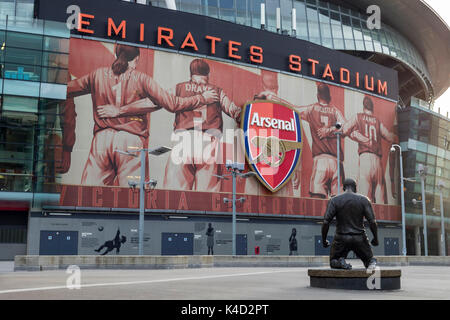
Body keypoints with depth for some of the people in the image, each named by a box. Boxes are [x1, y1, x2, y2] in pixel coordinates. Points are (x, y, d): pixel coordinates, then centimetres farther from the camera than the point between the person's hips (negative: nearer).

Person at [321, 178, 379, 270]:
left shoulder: (334, 201, -2)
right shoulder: (364, 200, 0)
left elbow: (326, 222, -8)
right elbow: (372, 222, -6)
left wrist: (324, 240, 3)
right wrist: (375, 239, 8)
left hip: (341, 238, 0)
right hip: (359, 238, 1)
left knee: (333, 262, 20)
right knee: (369, 260, 21)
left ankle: (340, 262, -16)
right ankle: (371, 262, -16)